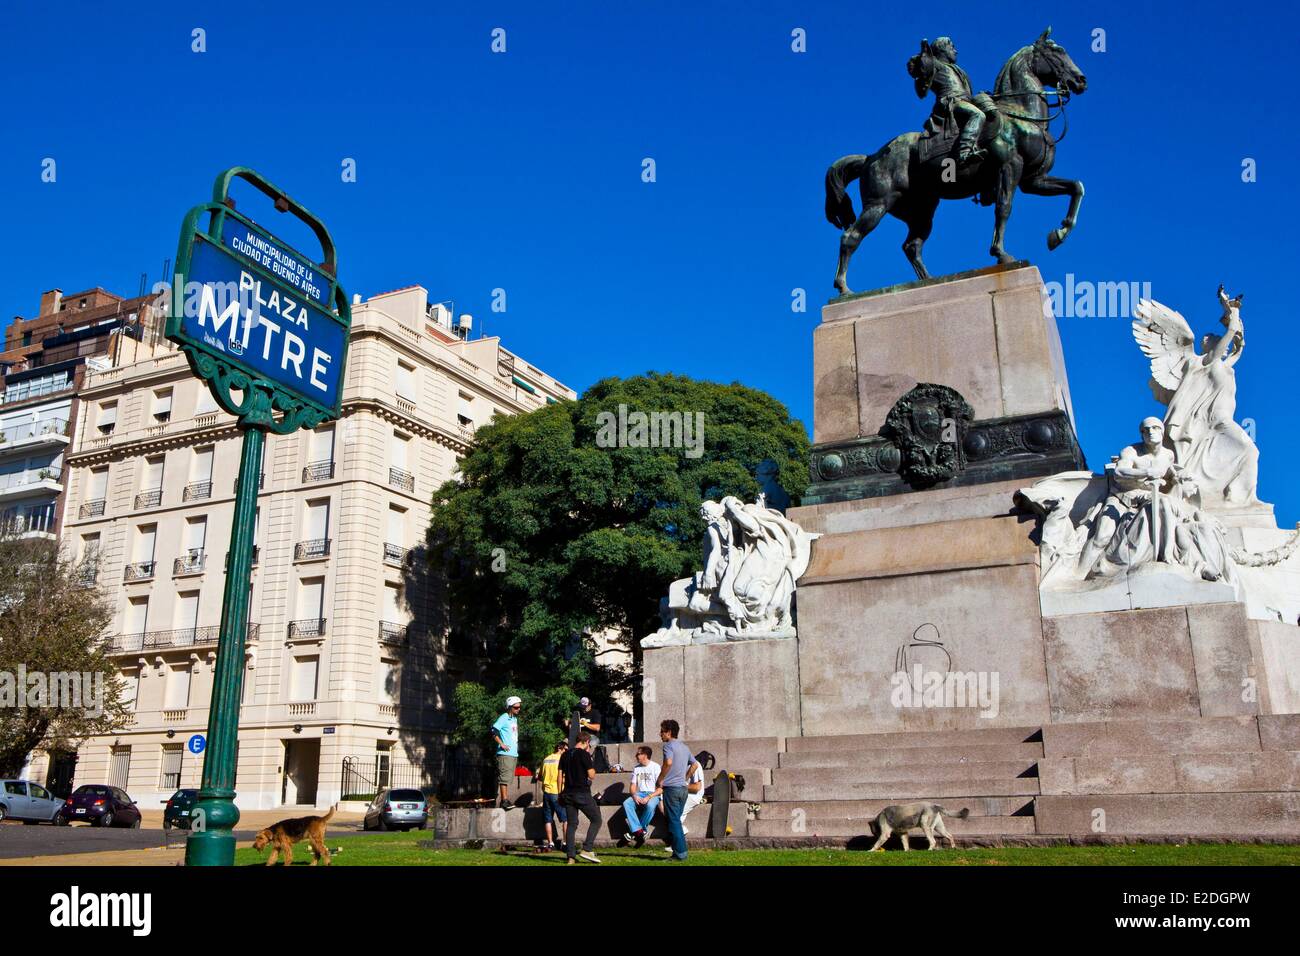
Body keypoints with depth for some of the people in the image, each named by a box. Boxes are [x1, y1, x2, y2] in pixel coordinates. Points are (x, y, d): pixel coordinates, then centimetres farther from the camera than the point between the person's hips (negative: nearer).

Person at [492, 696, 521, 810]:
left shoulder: (515, 719, 18)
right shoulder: (504, 718, -8)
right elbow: (494, 732, -16)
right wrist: (501, 744, -19)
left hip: (514, 754, 9)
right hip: (505, 753, -9)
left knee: (509, 778, 10)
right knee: (504, 777, -11)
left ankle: (504, 799, 15)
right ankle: (504, 800, -12)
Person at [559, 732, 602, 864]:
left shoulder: (565, 755, 11)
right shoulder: (584, 754, -10)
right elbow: (592, 775, -12)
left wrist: (560, 793, 18)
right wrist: (592, 767, 6)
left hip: (568, 793, 7)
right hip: (582, 793, -6)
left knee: (571, 824, 10)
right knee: (596, 820, 5)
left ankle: (570, 857, 6)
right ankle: (587, 849, -5)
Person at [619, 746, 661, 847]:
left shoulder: (655, 767, -5)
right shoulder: (636, 768, 14)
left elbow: (660, 788, -10)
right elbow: (633, 785, 12)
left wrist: (649, 797, -22)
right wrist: (634, 795, -10)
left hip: (653, 794, -5)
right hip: (639, 794, 5)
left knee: (650, 805, -38)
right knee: (626, 803, -25)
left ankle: (635, 832, -20)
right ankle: (639, 831, -30)